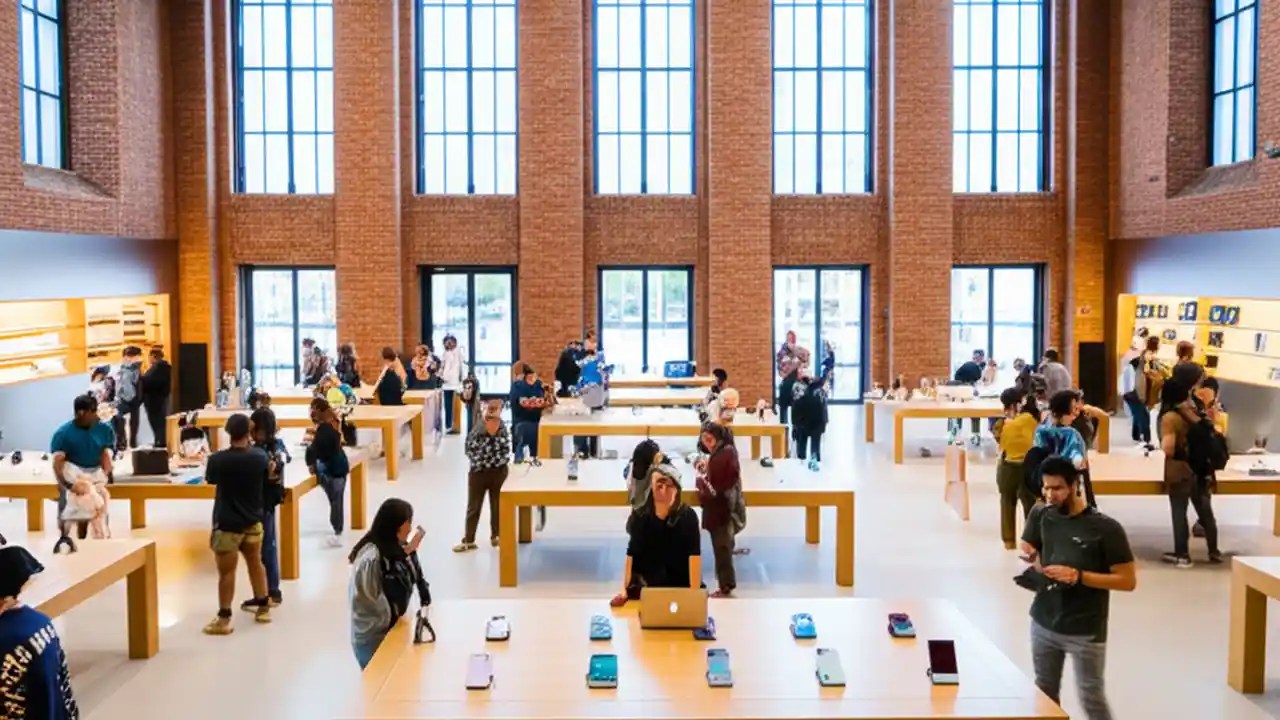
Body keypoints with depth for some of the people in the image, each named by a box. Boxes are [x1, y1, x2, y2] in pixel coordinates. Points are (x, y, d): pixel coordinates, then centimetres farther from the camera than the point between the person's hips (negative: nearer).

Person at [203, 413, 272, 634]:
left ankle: (224, 618, 2)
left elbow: (210, 479, 2)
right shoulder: (260, 457, -7)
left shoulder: (217, 459, -17)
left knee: (227, 572, -1)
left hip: (227, 524, -4)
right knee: (255, 563, 19)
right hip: (253, 521, 4)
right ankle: (263, 607, 30)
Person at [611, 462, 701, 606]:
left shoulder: (688, 516, -13)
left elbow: (694, 555, -19)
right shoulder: (640, 516, -7)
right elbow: (632, 554, -5)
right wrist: (625, 589, -9)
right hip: (645, 588, 1)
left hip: (680, 587, -1)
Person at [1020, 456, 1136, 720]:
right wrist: (1033, 561, -8)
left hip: (1086, 631, -5)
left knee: (1091, 698, 5)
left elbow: (1128, 581, -14)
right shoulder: (1040, 515, -1)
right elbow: (1027, 550, 16)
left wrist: (1079, 576, -23)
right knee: (1044, 693, 18)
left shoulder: (1105, 528, -16)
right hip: (1043, 623, 5)